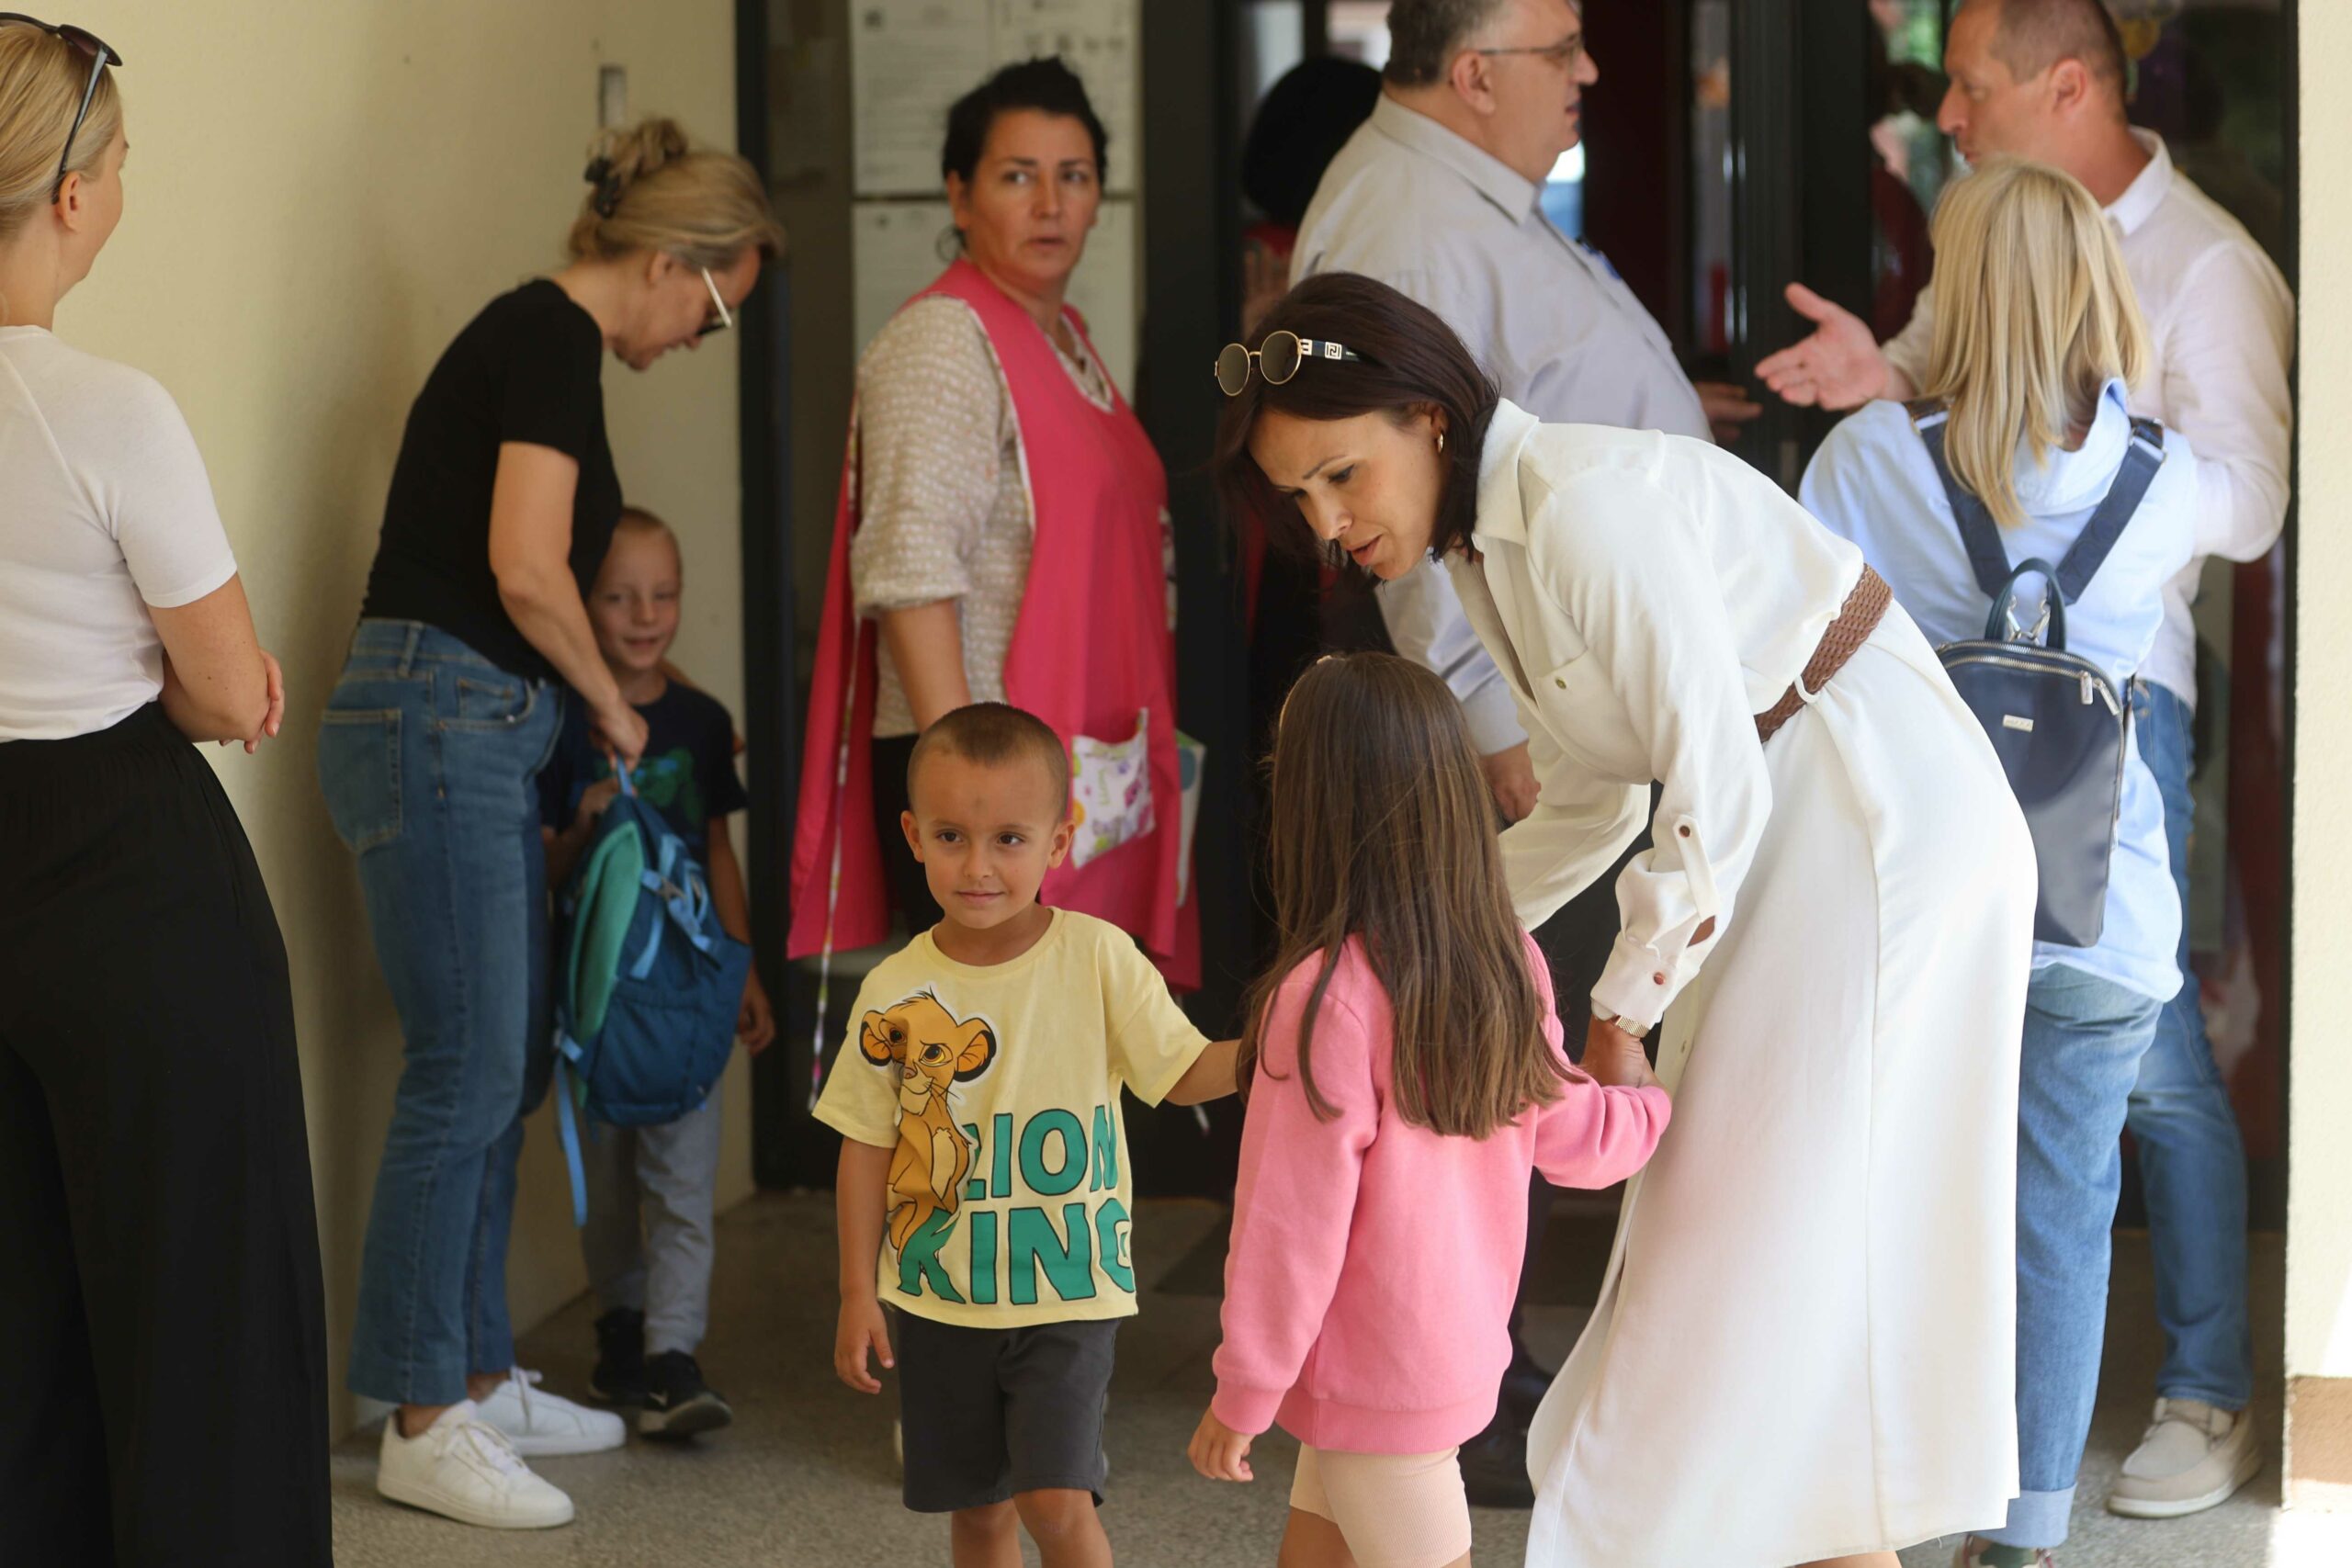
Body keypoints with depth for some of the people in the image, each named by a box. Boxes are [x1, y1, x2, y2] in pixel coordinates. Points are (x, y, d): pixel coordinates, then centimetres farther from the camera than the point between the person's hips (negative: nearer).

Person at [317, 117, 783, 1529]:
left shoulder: (540, 338, 18)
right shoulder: (552, 340, -12)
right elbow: (526, 570, -21)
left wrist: (586, 718, 20)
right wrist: (613, 706, -5)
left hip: (482, 734, 10)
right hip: (441, 720, -10)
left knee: (509, 1066, 13)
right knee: (467, 1071, -6)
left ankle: (480, 1376, 22)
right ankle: (424, 1423, 1)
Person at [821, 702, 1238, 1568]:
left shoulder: (1097, 958, -10)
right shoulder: (896, 991, -6)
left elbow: (1182, 1070, -10)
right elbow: (867, 1146, 1)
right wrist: (858, 1292, 1)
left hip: (1066, 1295, -2)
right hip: (938, 1299, 2)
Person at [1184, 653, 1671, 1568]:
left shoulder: (1325, 996, -24)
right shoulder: (1510, 966, -4)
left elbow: (1293, 1223, -19)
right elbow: (1578, 1141, 8)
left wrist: (1240, 1401, -9)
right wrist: (1637, 1093, 31)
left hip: (1372, 1378, -7)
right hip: (1463, 1347, 7)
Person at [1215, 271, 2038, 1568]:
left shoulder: (1588, 503, -23)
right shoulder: (1483, 543, 7)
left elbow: (1714, 792, -24)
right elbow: (1593, 799, 17)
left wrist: (1620, 1011, -13)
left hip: (1887, 816, -10)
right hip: (1783, 830, 10)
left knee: (1788, 1228, -5)